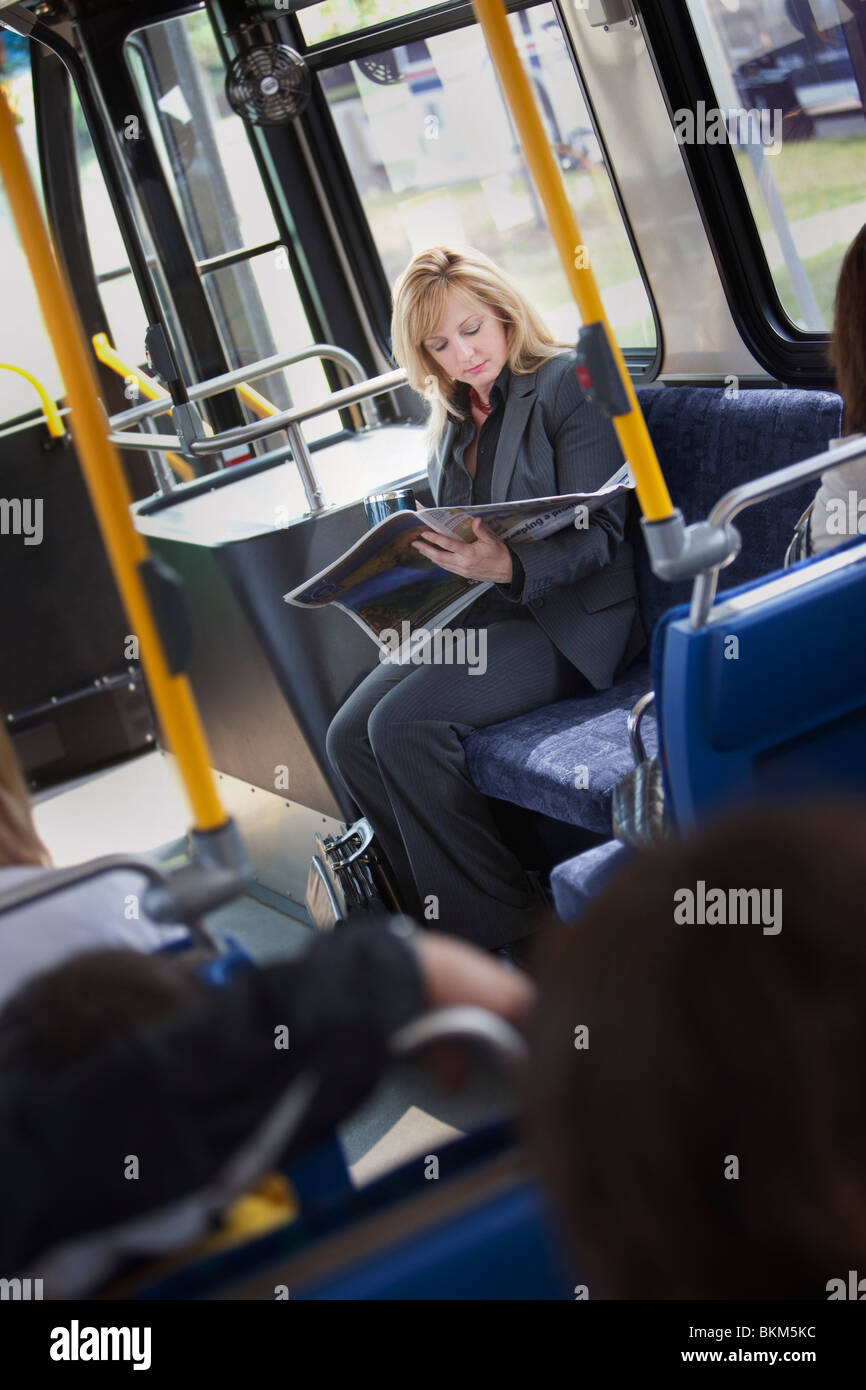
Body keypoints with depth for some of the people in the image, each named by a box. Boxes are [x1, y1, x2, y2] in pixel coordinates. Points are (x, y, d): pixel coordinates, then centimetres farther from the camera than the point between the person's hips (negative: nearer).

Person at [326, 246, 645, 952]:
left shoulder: (570, 385, -4)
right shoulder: (452, 419, 18)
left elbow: (598, 536, -12)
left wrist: (508, 566, -30)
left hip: (569, 616, -8)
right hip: (476, 613, 8)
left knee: (404, 723, -27)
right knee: (350, 736, -13)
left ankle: (501, 926, -15)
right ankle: (442, 919, -6)